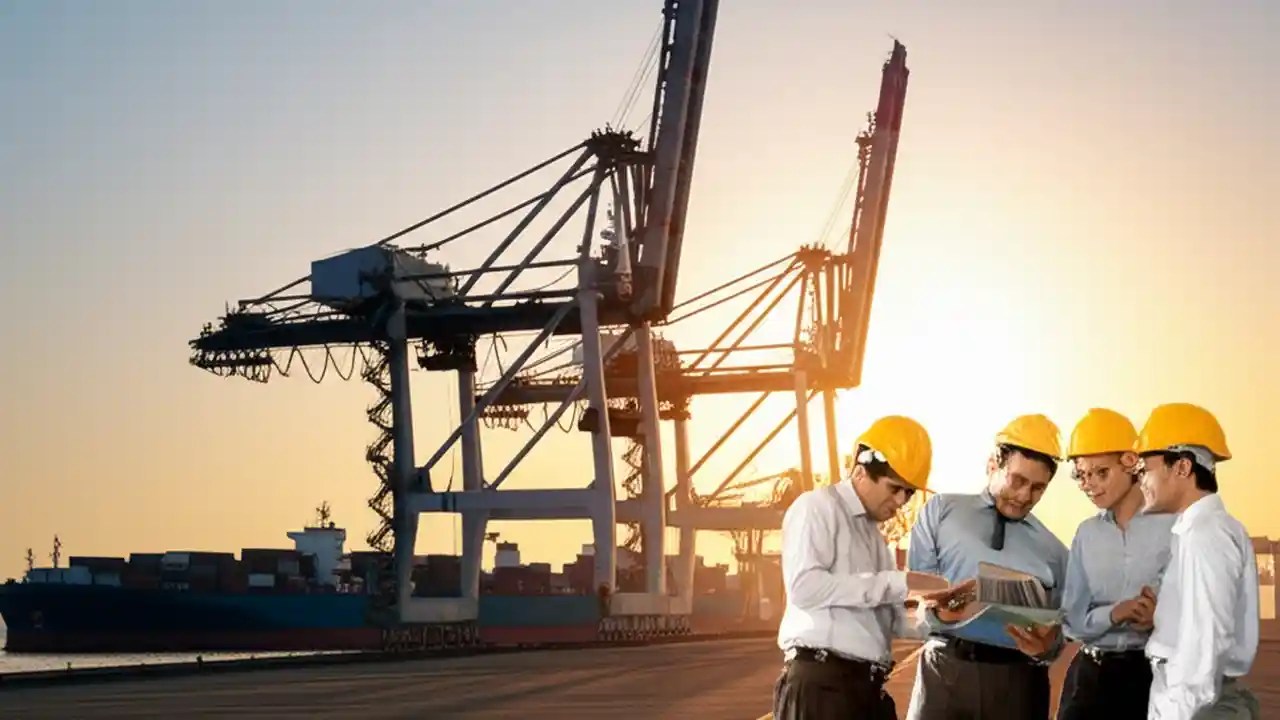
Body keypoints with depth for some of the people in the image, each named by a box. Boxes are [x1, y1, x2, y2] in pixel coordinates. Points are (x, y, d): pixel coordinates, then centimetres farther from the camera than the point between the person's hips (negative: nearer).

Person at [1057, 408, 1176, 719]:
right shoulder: (1087, 533, 9)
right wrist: (1113, 614, -13)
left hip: (1154, 671, -4)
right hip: (1090, 674, 4)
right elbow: (1072, 619, 6)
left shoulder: (1172, 525, -5)